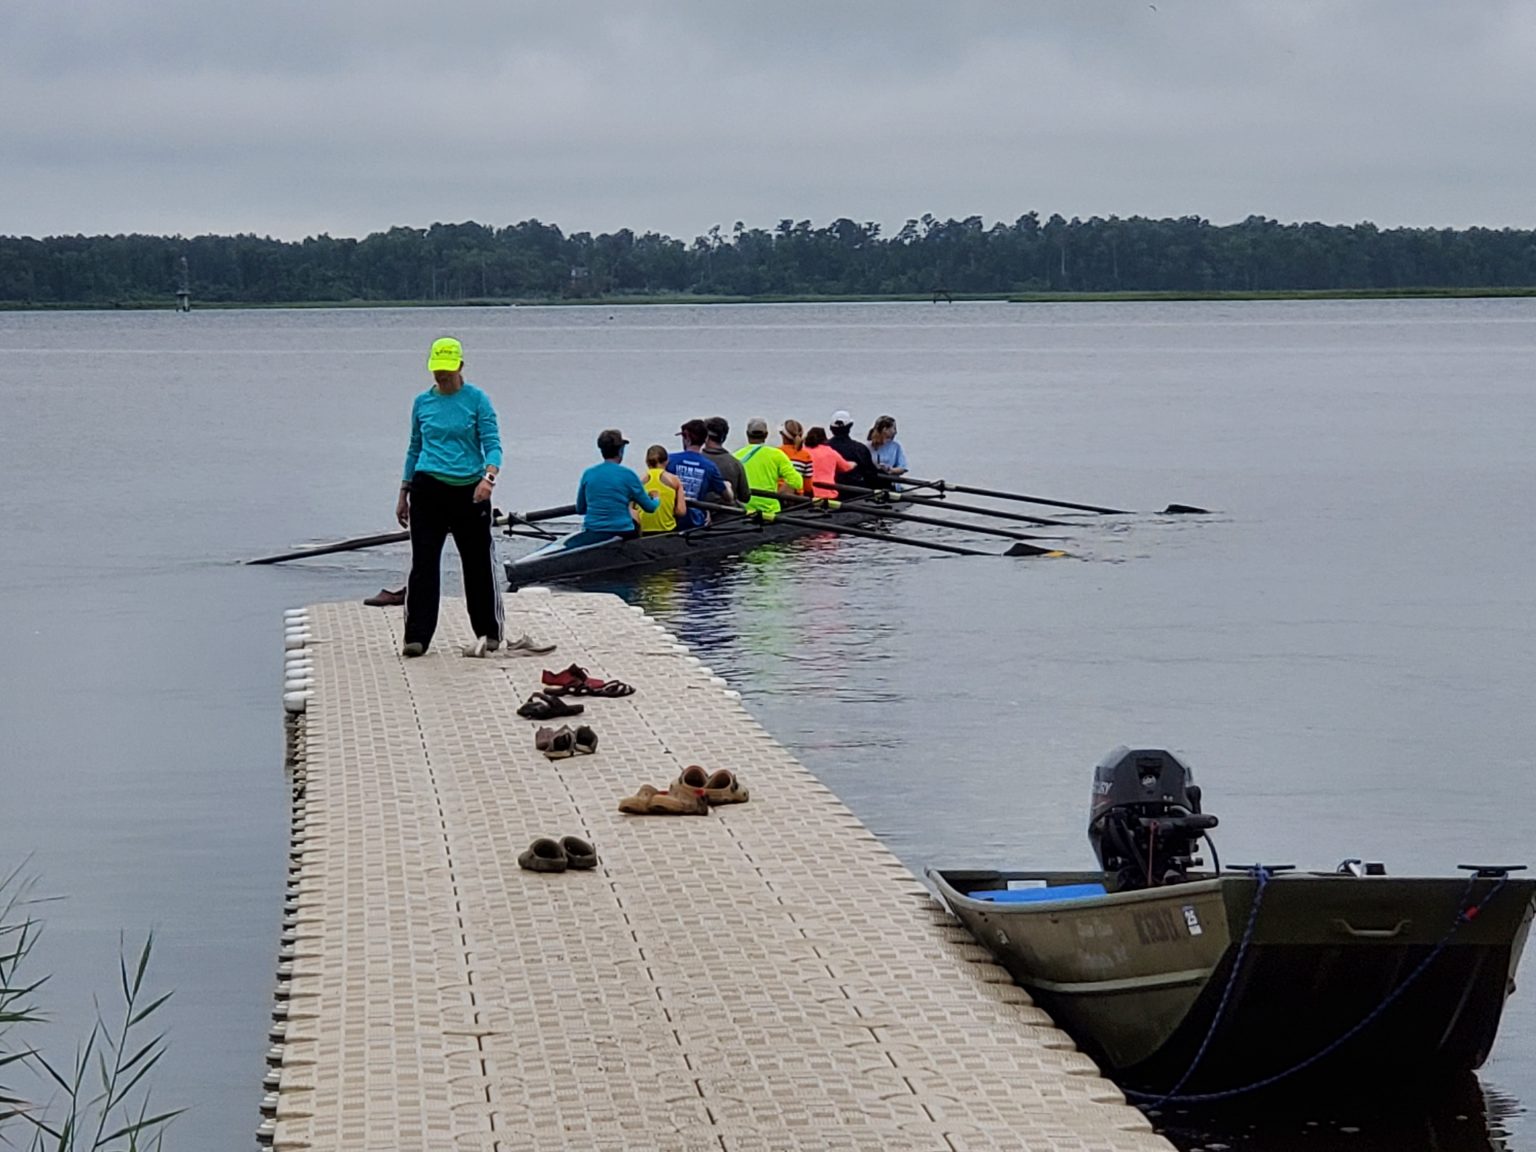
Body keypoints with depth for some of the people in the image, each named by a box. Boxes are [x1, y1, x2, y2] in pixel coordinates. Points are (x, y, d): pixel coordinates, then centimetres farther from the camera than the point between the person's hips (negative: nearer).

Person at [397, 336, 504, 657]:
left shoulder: (477, 400, -2)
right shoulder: (422, 402, 8)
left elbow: (492, 445, -8)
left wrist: (488, 477, -28)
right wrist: (403, 494, 15)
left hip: (468, 490, -2)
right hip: (429, 489, 2)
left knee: (478, 563, 6)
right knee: (423, 562, -5)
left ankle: (488, 634, 19)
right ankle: (416, 637, -5)